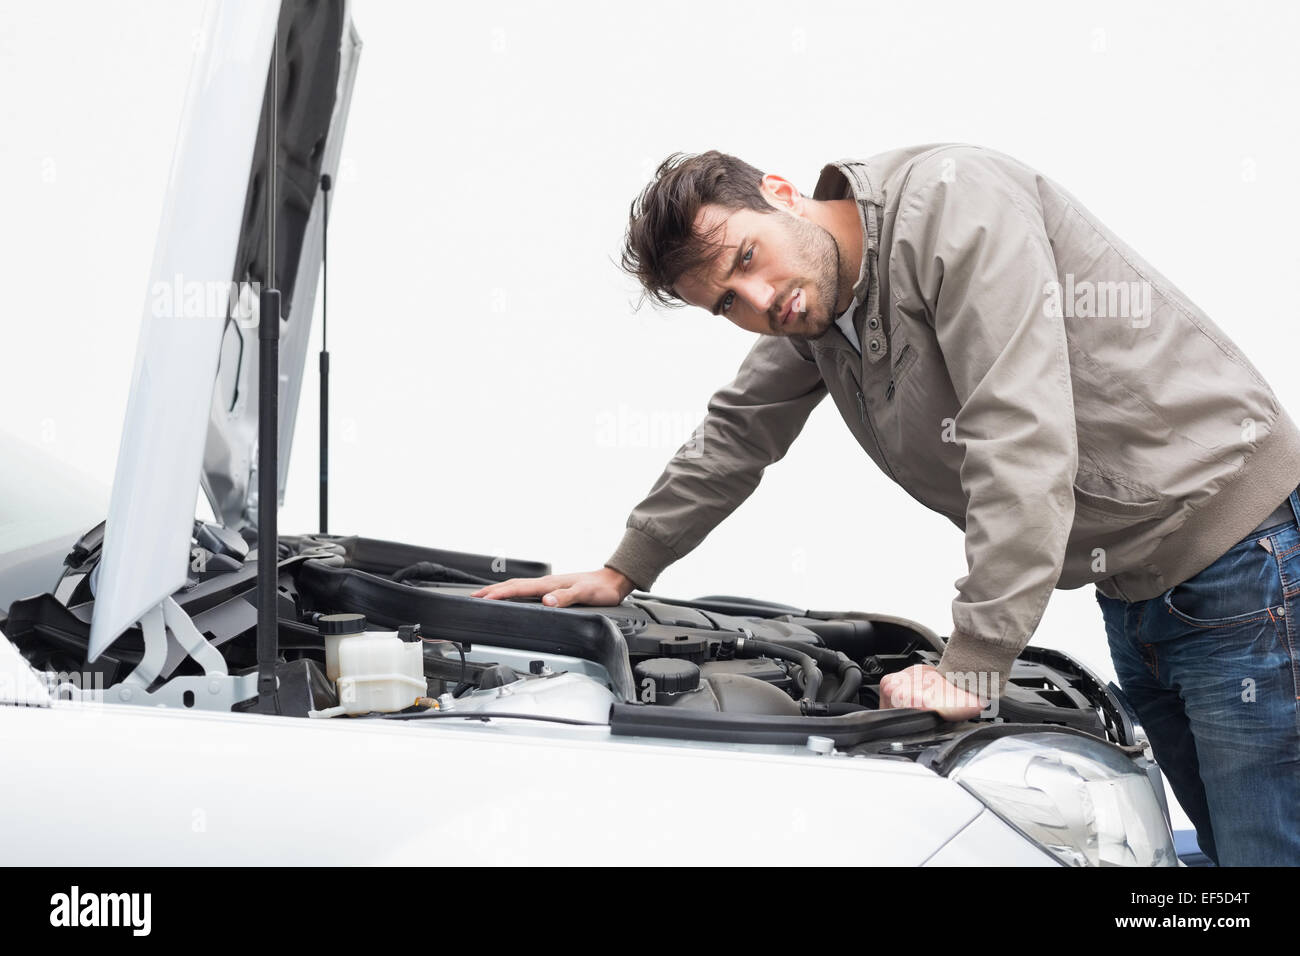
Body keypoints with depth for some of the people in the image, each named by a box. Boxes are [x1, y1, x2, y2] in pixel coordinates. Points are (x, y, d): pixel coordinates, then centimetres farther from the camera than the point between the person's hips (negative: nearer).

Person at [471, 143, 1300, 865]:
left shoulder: (952, 201, -21)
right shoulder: (811, 308, 6)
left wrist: (972, 670, -26)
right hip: (1137, 591, 8)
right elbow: (736, 438, 23)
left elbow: (1022, 443, -28)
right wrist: (620, 573, 27)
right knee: (1226, 842, 12)